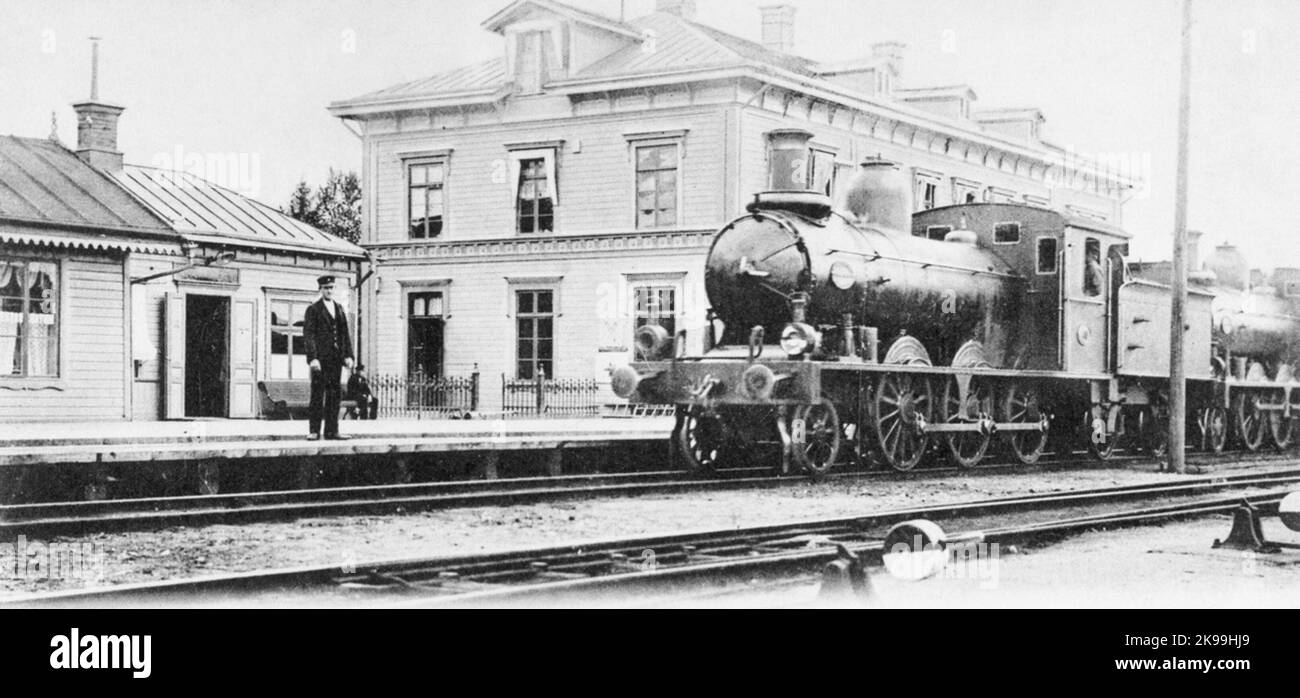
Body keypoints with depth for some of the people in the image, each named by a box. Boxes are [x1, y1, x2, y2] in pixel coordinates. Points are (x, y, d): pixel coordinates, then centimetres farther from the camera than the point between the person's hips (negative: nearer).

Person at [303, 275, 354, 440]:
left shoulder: (339, 308, 16)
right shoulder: (313, 309, 0)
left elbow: (345, 334, 15)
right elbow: (308, 335, -7)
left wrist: (348, 355, 5)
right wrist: (312, 358, -16)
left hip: (336, 358, 5)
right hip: (320, 358, -5)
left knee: (334, 394, 5)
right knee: (317, 394, -4)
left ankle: (331, 430, 8)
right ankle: (314, 430, 0)